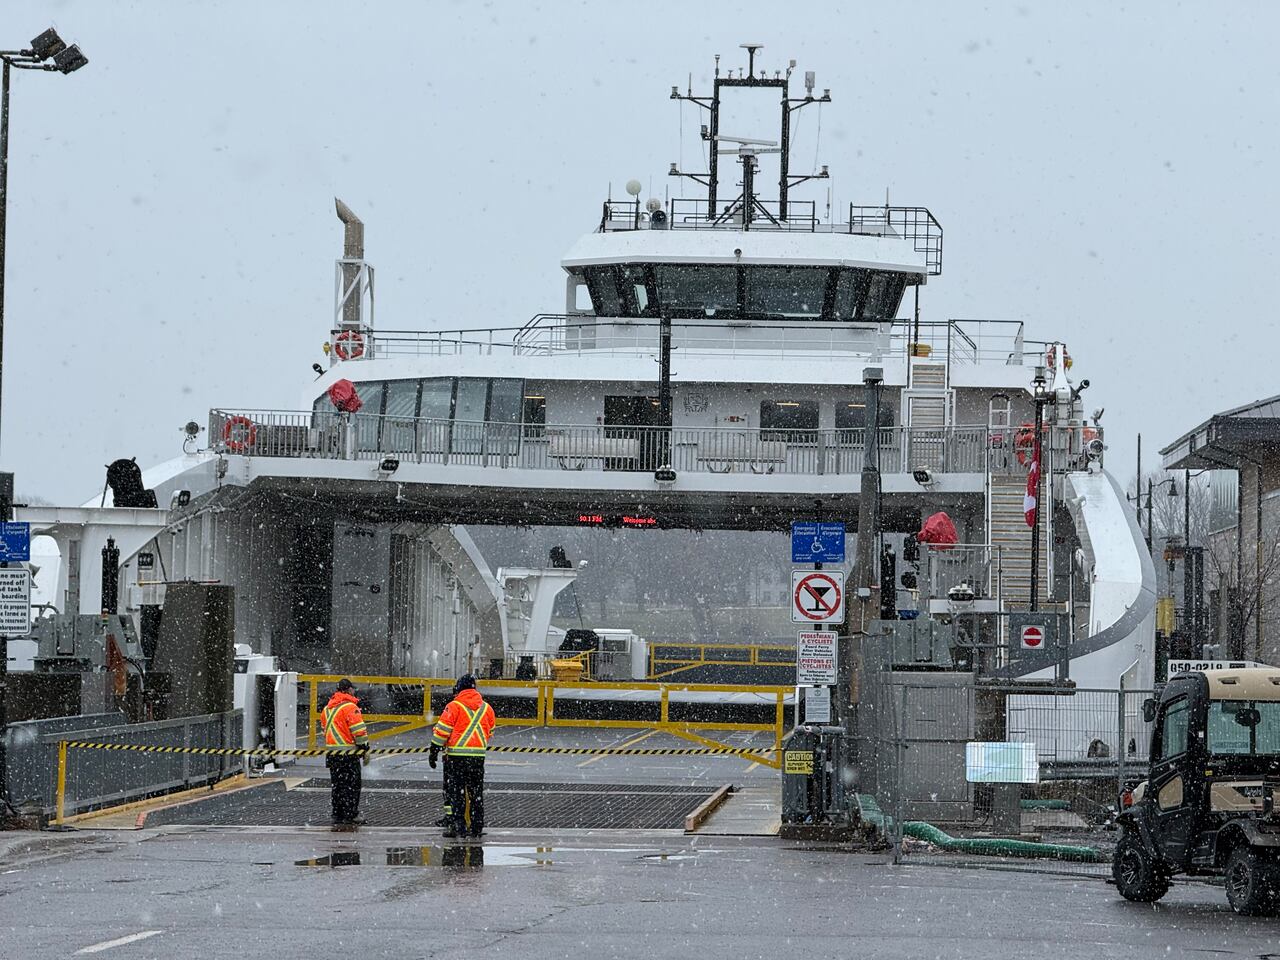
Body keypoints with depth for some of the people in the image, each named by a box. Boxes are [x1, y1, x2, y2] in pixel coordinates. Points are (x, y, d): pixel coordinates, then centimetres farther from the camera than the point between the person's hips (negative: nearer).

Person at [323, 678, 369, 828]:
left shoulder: (328, 708, 14)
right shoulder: (350, 707, -12)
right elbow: (359, 731, -15)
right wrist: (365, 750, -8)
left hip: (332, 753, 7)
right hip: (349, 754, -7)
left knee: (337, 785, 12)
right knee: (350, 786, -3)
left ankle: (337, 818, 14)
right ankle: (349, 817, -5)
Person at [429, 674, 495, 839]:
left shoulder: (454, 706, -6)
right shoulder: (486, 708, 9)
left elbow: (442, 731, -7)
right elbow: (489, 733, 19)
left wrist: (434, 751, 0)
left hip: (456, 755, -4)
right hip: (478, 756, 4)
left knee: (455, 791, 1)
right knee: (476, 792, 13)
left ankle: (456, 826, -4)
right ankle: (477, 827, 15)